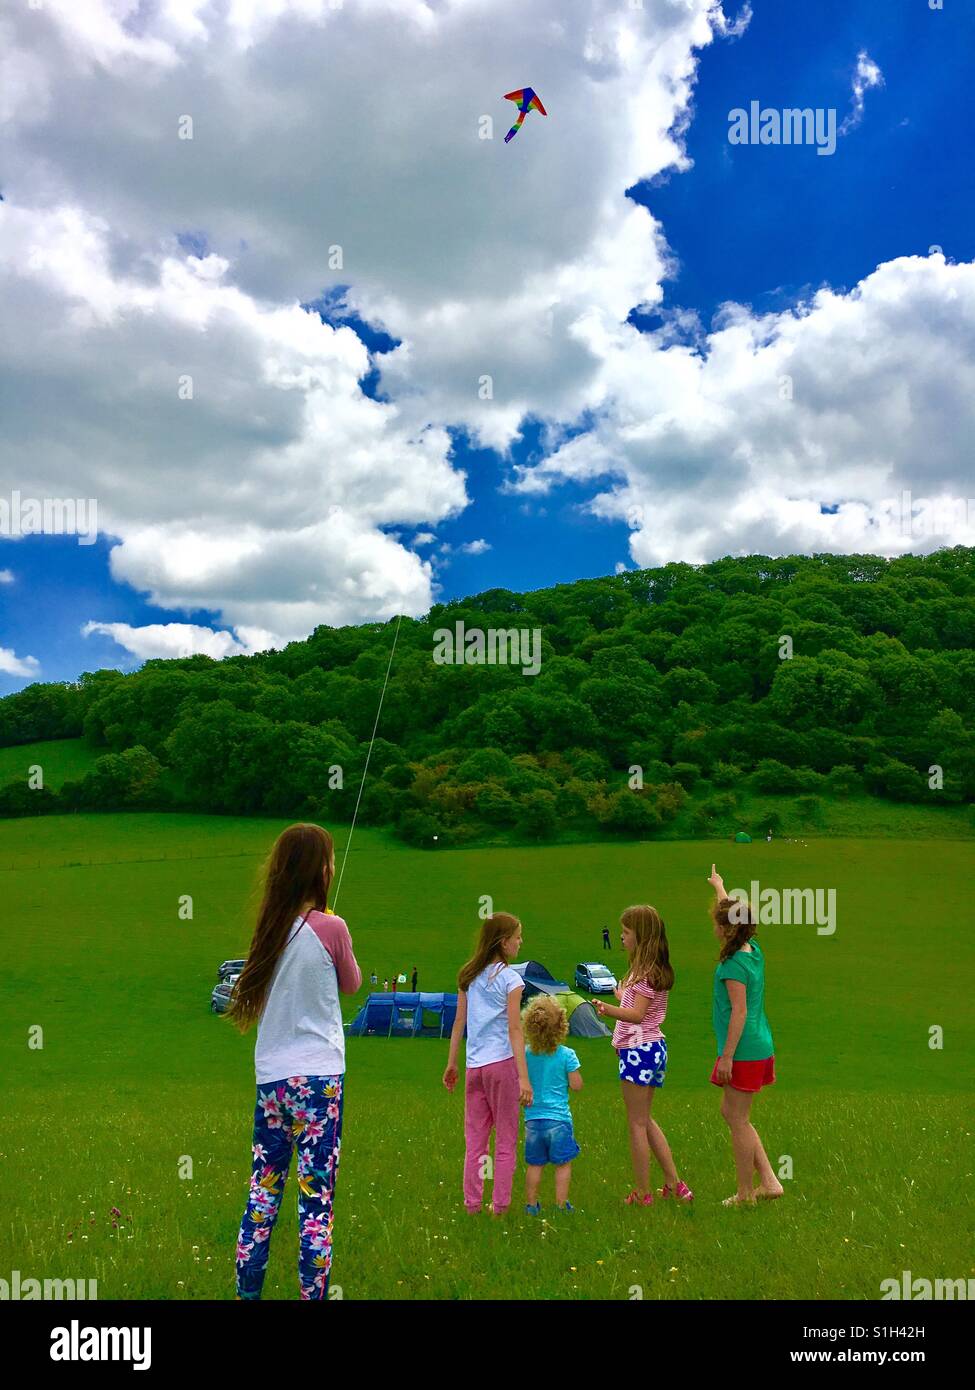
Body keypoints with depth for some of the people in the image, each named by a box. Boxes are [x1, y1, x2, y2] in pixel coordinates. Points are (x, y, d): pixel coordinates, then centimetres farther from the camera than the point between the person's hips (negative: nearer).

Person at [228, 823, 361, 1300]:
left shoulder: (270, 927, 1)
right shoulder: (331, 928, -13)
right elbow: (351, 985, 4)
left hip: (270, 1077, 5)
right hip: (318, 1078, -5)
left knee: (262, 1194, 15)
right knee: (316, 1199, 2)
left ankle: (246, 1291, 23)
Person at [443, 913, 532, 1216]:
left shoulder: (469, 976, 7)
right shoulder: (510, 979, -10)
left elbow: (459, 1022, 9)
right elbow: (514, 1029, -14)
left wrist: (451, 1063, 16)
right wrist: (524, 1078, -15)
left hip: (475, 1065, 5)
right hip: (502, 1063, -5)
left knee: (474, 1140, 14)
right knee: (505, 1140, 9)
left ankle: (472, 1203, 18)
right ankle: (499, 1205, 13)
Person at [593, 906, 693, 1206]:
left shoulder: (645, 972, -18)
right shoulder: (653, 969, 11)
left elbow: (637, 1014, -27)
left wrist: (608, 1010, -45)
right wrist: (619, 993, 39)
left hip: (639, 1049, -10)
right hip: (653, 1047, 10)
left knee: (637, 1123, 0)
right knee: (645, 1120, 18)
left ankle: (642, 1193, 9)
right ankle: (674, 1184, 21)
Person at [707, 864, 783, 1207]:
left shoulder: (734, 963, -18)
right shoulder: (753, 950, 7)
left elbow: (739, 1013, -21)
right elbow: (732, 912, 25)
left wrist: (727, 1056, -18)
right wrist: (719, 886, 40)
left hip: (743, 1051, -9)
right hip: (761, 1047, 9)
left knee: (738, 1119, 3)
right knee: (730, 1112, 18)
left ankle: (746, 1193, 15)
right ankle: (769, 1180, 17)